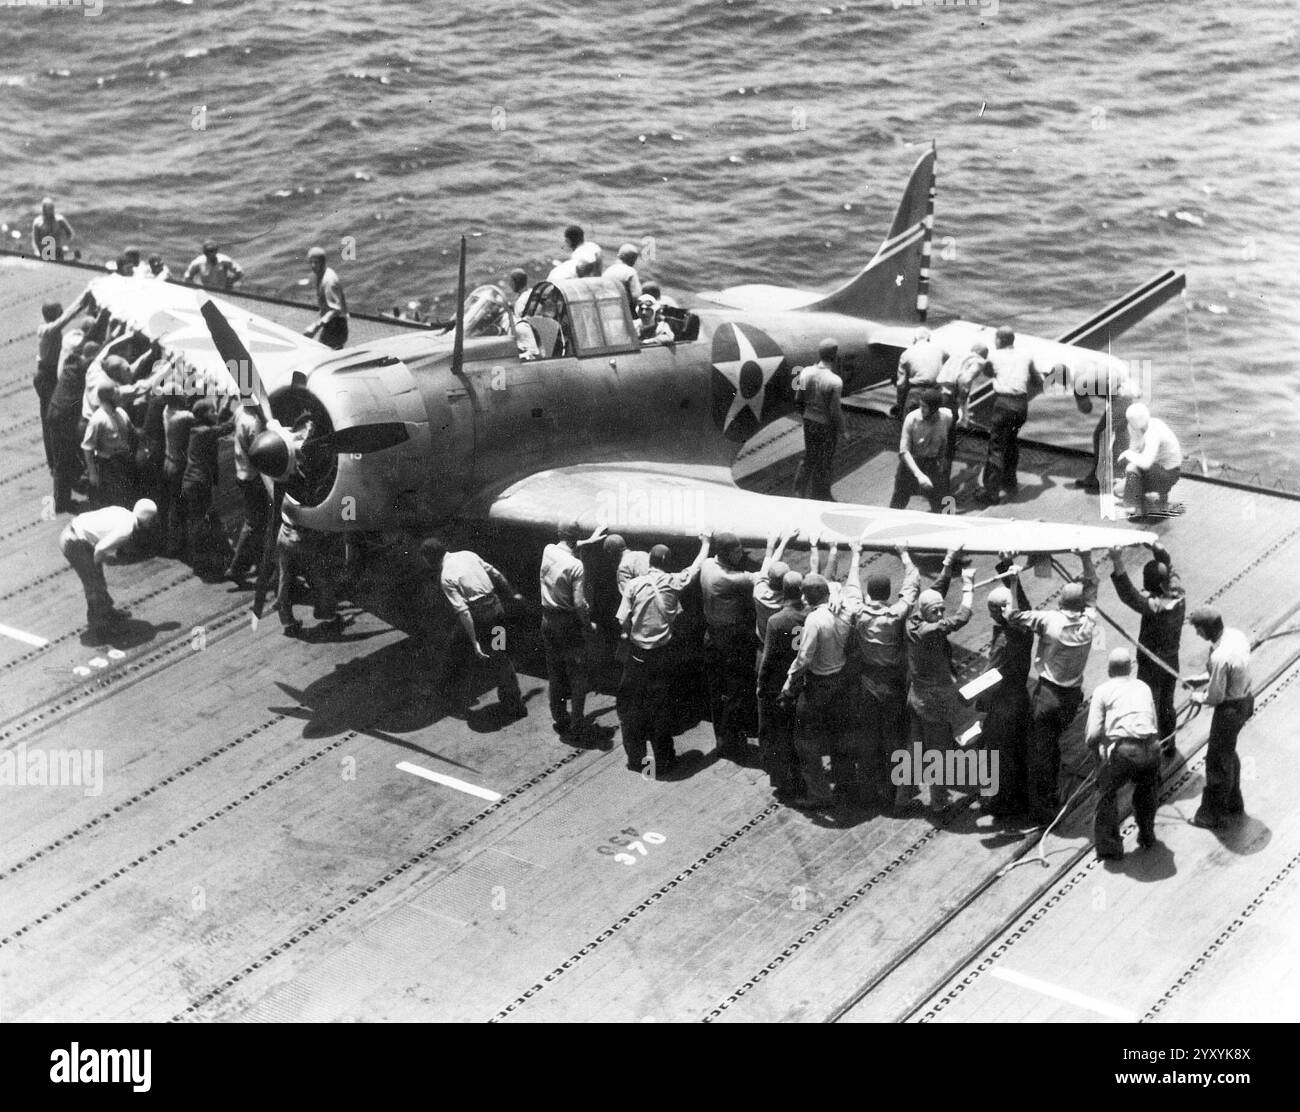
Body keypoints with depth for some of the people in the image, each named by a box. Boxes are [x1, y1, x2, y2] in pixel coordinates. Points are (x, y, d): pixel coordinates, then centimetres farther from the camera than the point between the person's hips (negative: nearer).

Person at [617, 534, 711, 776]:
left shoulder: (634, 584, -7)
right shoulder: (673, 583, -6)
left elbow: (622, 621, -9)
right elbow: (697, 567, 10)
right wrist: (705, 543, 26)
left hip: (636, 654, 0)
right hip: (662, 654, 0)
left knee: (632, 706, 14)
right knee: (661, 709, 8)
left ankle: (635, 758, 22)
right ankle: (663, 763, 14)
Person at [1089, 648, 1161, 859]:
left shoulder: (1103, 690, 10)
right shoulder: (1143, 687, 22)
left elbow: (1092, 734, 4)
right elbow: (1154, 724, 19)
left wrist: (1101, 747, 23)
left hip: (1123, 749, -4)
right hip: (1151, 747, 4)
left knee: (1107, 793, 19)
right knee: (1146, 791, 31)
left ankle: (1109, 847, 21)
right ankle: (1147, 837, 45)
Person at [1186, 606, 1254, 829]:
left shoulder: (1220, 657, -33)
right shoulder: (1236, 635, -5)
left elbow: (1215, 696, -24)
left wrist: (1199, 697, -3)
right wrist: (1202, 679, 9)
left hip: (1231, 708, -9)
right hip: (1246, 700, 9)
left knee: (1217, 761, 9)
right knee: (1228, 753, 27)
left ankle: (1213, 815, 25)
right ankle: (1234, 804, 44)